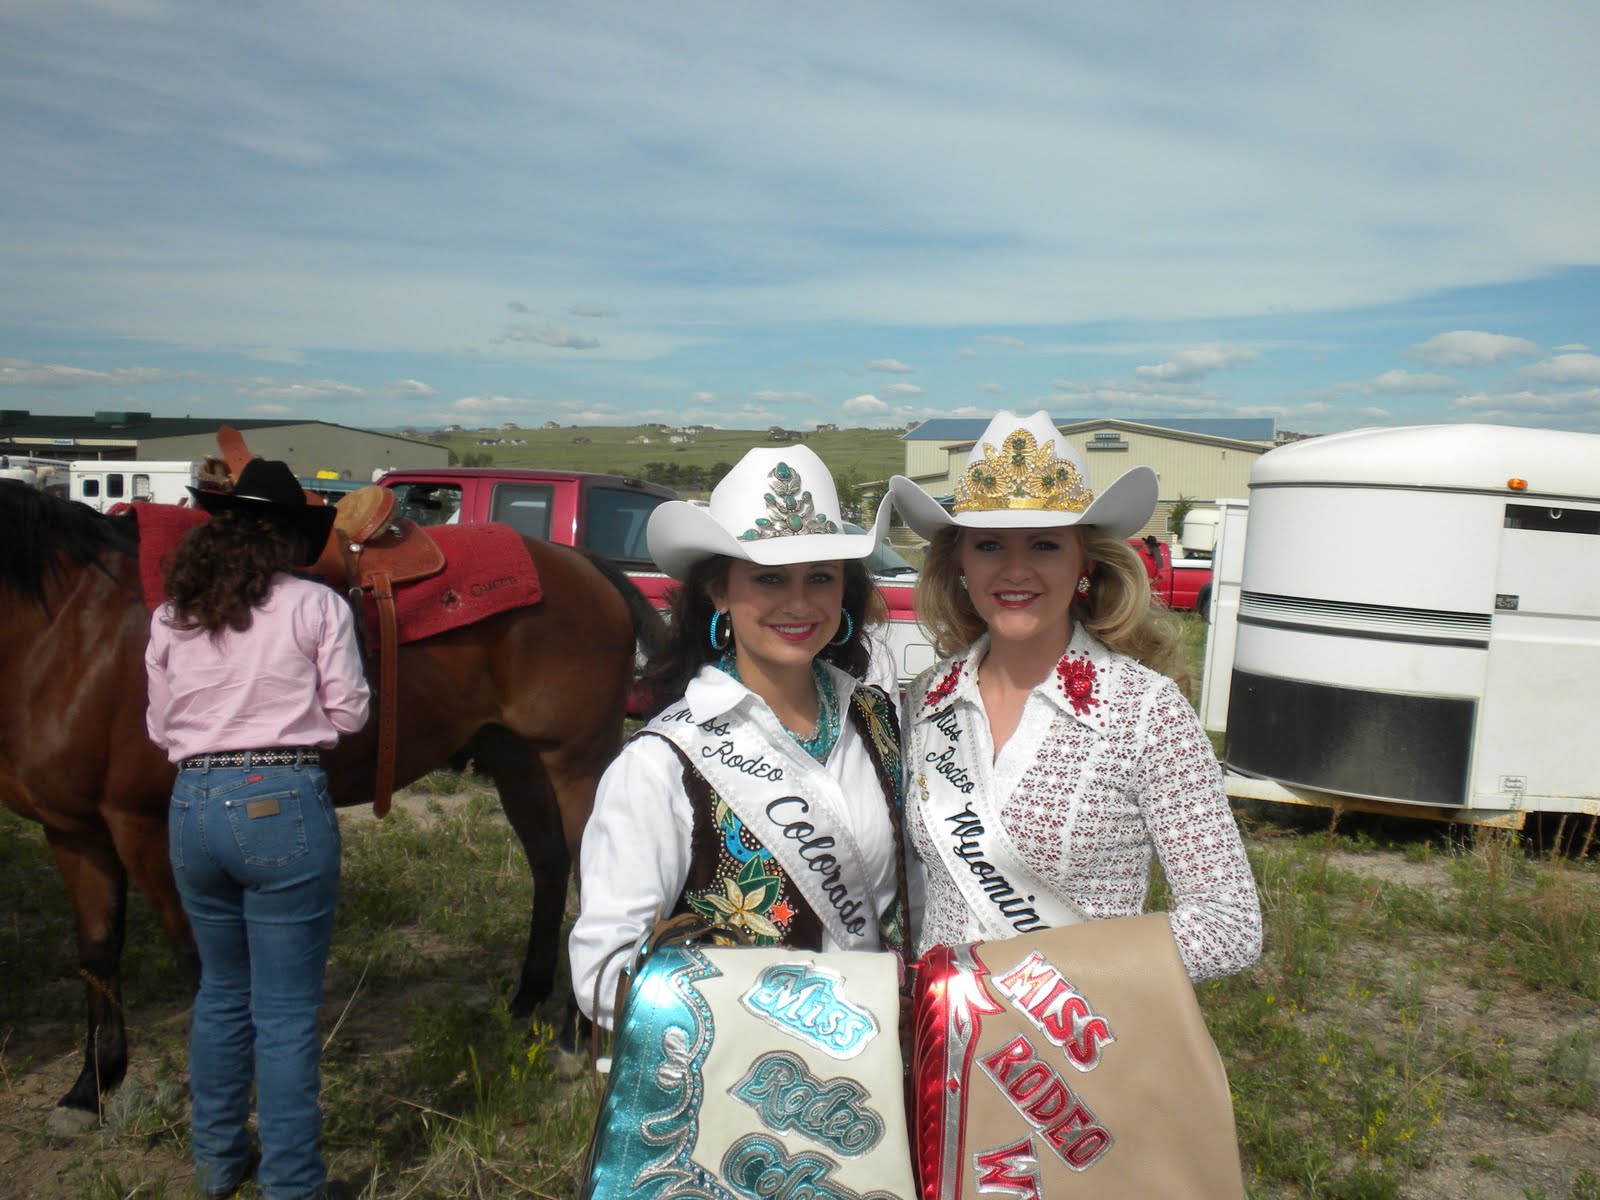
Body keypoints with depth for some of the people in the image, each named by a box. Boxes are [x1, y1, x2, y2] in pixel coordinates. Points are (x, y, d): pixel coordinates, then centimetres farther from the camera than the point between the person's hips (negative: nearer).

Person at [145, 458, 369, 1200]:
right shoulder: (316, 606, -6)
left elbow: (160, 728, 11)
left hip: (193, 805, 5)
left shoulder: (171, 618, 6)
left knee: (221, 991, 23)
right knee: (287, 1012, 6)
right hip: (284, 805, -5)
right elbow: (349, 713, -3)